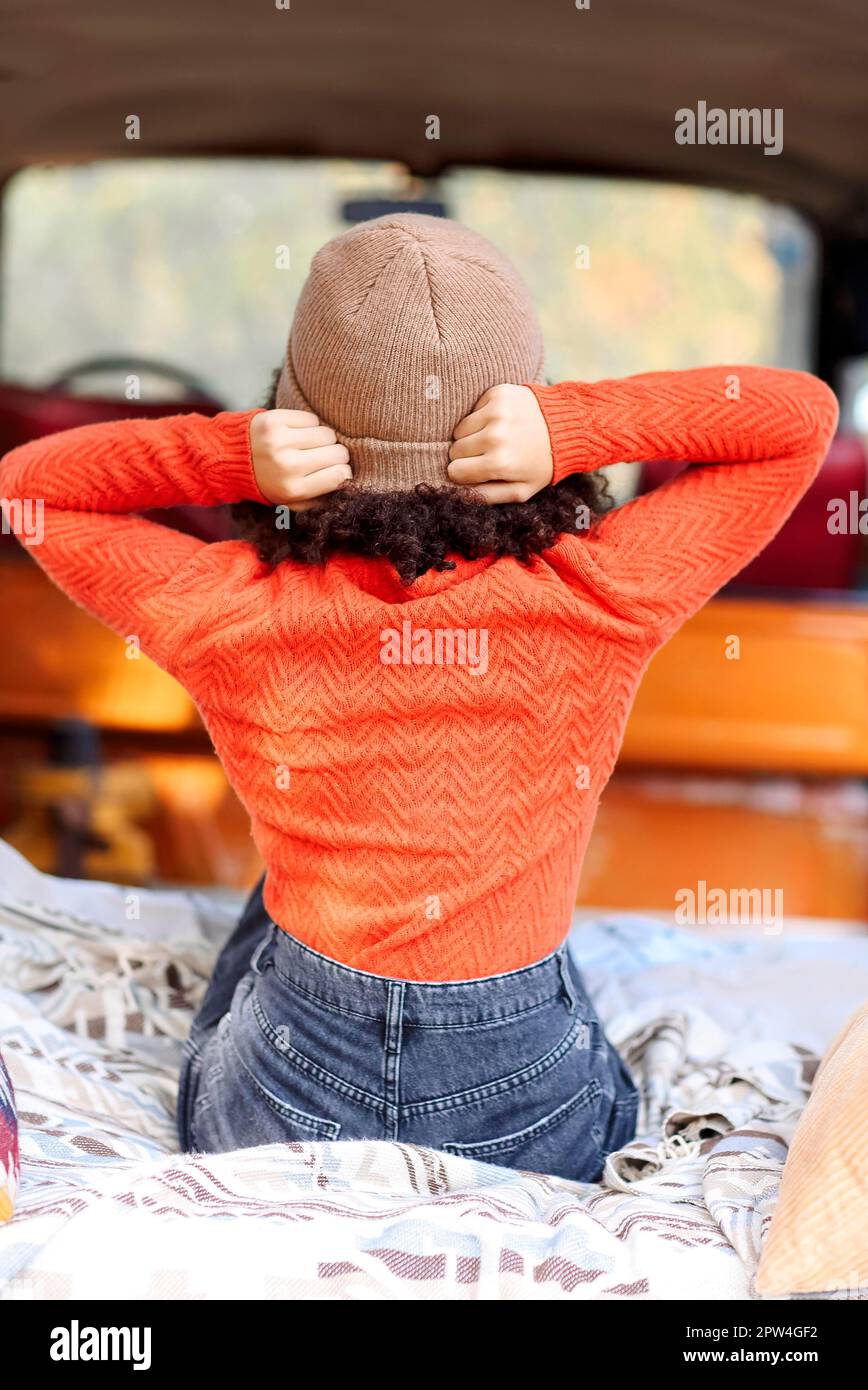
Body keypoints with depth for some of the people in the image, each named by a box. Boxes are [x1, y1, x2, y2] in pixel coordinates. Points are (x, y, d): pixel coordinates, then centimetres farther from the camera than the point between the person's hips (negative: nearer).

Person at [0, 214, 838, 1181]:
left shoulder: (231, 619, -19)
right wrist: (573, 426, -22)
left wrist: (230, 451, -19)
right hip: (530, 1115, 1)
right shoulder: (602, 601, -20)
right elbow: (804, 414, -7)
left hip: (284, 1116, -1)